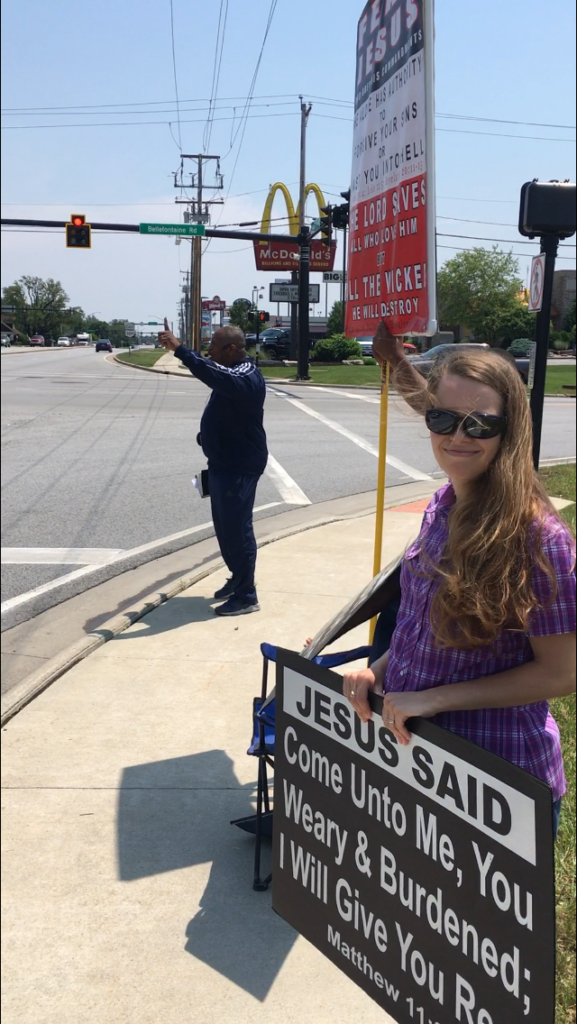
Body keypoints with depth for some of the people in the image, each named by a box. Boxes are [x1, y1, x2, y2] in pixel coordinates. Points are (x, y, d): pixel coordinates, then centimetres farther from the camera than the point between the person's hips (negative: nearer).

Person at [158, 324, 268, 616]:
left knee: (237, 529, -6)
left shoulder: (245, 378, -23)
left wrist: (178, 349, -42)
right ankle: (237, 579, 35)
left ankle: (246, 596, 2)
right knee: (224, 526, 19)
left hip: (240, 467, -11)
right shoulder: (233, 372, 14)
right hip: (224, 463, 11)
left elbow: (212, 374, -39)